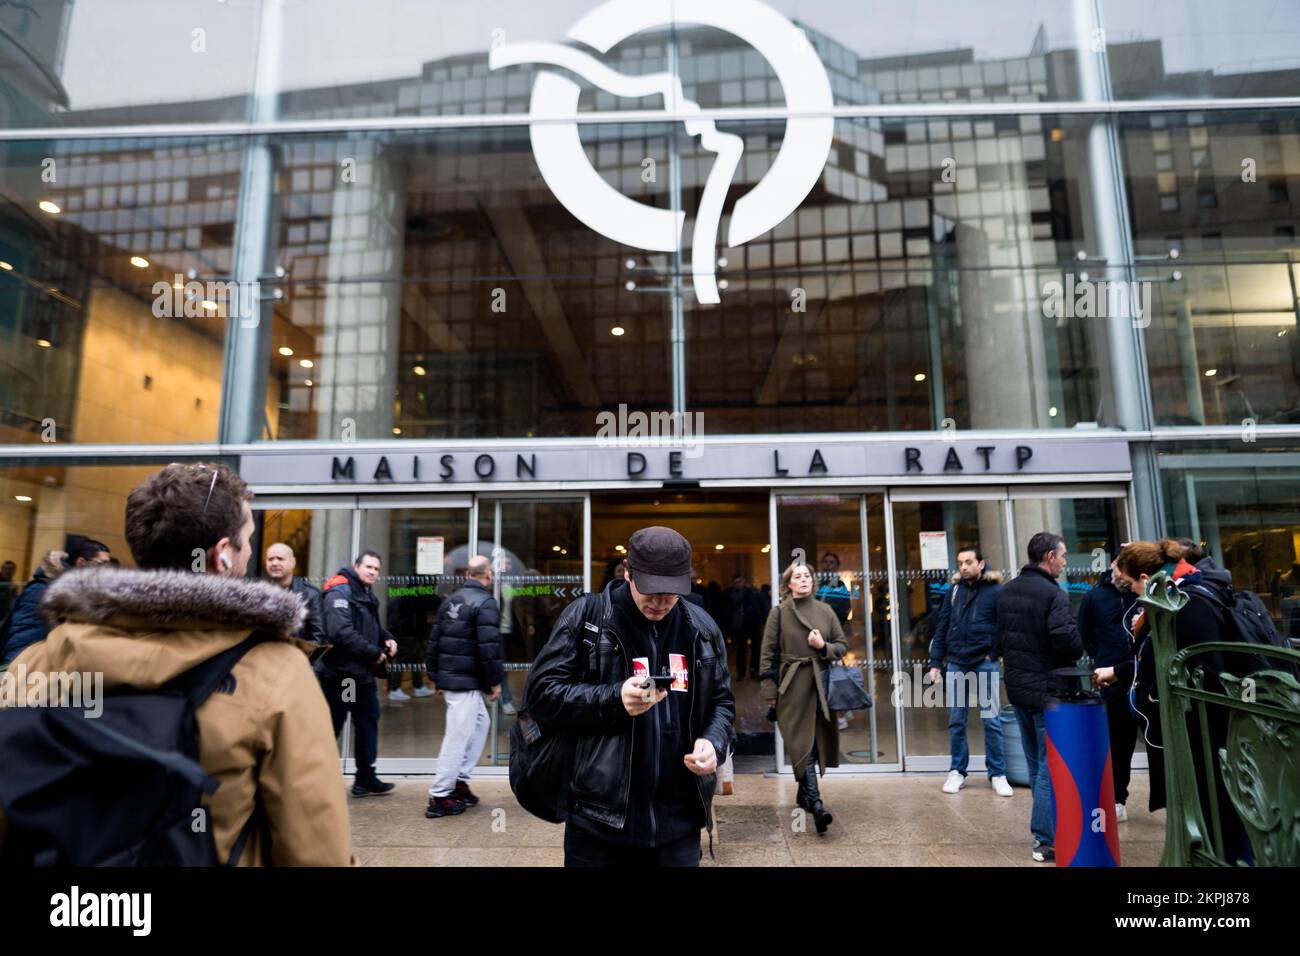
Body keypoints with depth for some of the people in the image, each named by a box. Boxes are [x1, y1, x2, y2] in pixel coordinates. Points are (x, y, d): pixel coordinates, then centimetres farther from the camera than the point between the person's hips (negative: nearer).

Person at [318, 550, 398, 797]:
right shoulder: (340, 592, -17)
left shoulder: (367, 595, 13)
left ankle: (365, 778, 27)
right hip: (339, 674, -10)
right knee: (329, 729, 1)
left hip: (362, 673, 10)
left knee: (368, 722, 15)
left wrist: (387, 639, 1)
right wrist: (374, 653, -21)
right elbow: (340, 633, -29)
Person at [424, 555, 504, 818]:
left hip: (448, 676, 9)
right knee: (458, 736, -2)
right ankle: (439, 797, 4)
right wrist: (495, 681, -10)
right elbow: (489, 646, -20)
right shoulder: (485, 602, -13)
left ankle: (460, 780, 21)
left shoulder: (450, 601, 13)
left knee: (481, 722, 20)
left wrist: (434, 675, 21)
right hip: (467, 680, -9)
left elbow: (434, 640, 15)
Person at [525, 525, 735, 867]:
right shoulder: (585, 617, -6)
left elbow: (721, 702, 15)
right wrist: (614, 700, -20)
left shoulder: (703, 630, 5)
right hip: (600, 820, -2)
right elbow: (540, 694, -7)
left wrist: (714, 743, -6)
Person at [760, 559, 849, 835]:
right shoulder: (779, 613, -1)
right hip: (792, 686, -4)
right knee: (802, 743, -9)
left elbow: (842, 645, 12)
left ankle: (804, 793, 28)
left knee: (819, 740, 10)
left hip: (821, 685, 4)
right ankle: (815, 803, -11)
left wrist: (824, 646, -9)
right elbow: (768, 654, -1)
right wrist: (770, 690, -4)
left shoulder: (825, 610, 8)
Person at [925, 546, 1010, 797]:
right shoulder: (954, 591, 8)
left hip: (985, 664, -3)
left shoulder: (996, 591, -5)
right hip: (956, 664, 4)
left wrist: (994, 653, -9)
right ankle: (957, 771, 19)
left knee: (992, 721, 3)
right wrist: (935, 663, 4)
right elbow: (941, 628, 8)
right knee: (956, 721, 9)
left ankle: (997, 774, 17)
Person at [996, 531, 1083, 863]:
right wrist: (1079, 654, -5)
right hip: (1047, 689, -8)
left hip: (1017, 686, 8)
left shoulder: (1007, 591, 9)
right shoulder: (1053, 593, -17)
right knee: (1050, 766, 1)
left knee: (1035, 765, 19)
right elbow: (1066, 637, -26)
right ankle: (1047, 841, 7)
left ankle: (1043, 829, 29)